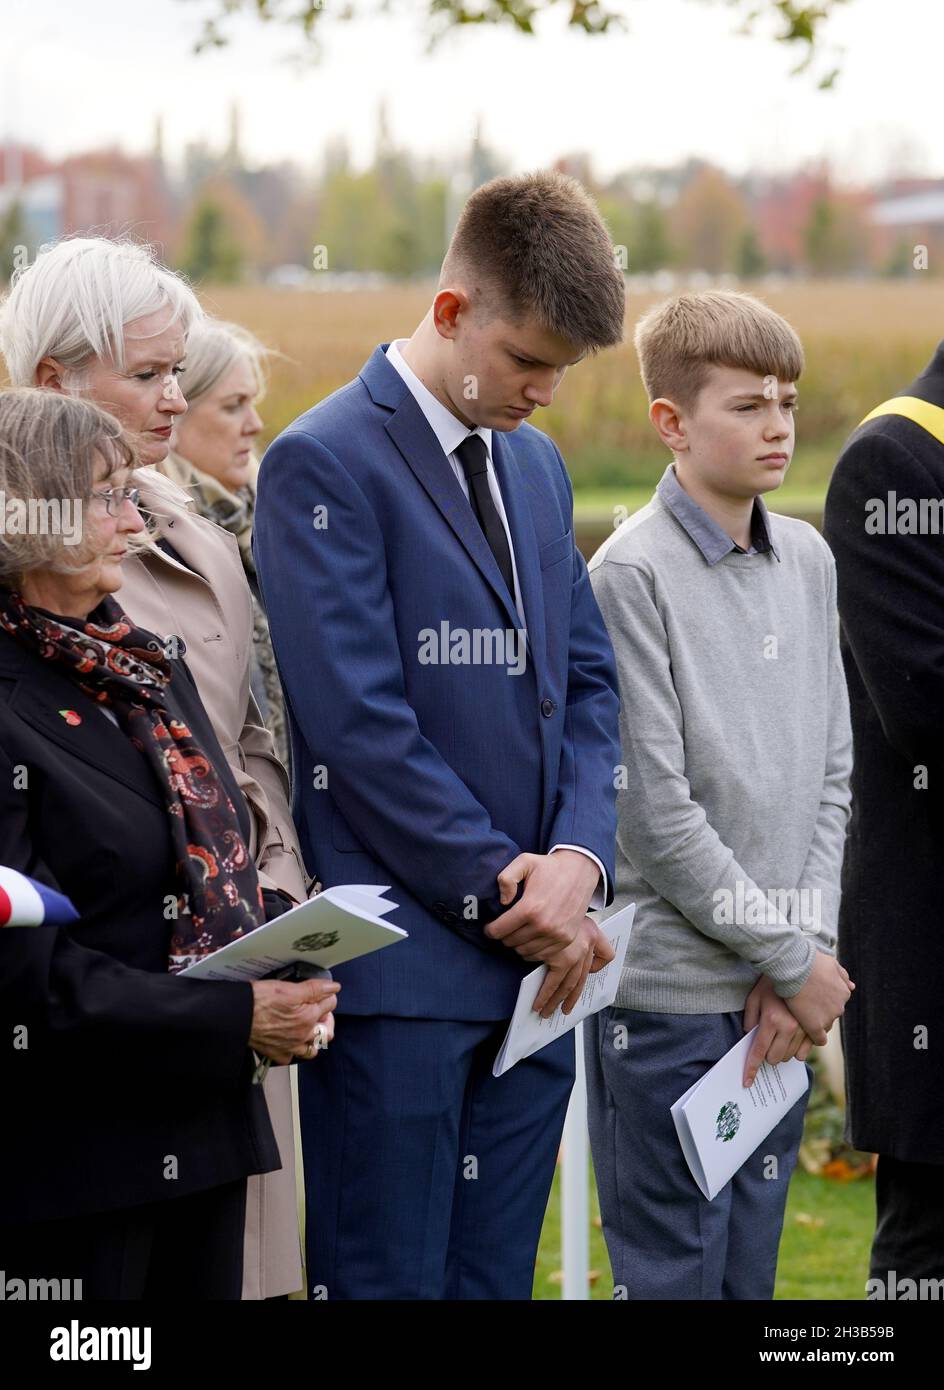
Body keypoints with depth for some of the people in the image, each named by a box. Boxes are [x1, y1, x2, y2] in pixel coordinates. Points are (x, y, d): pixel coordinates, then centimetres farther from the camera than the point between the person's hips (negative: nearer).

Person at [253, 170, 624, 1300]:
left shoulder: (537, 466, 16)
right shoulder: (324, 464, -9)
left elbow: (585, 683, 16)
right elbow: (361, 727, -15)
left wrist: (580, 856, -3)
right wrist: (509, 889, -12)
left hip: (536, 955, 7)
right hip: (402, 969, -7)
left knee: (496, 1276, 11)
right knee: (388, 1279, -2)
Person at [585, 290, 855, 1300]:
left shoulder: (808, 562, 9)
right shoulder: (632, 573, -11)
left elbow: (831, 774, 10)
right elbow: (656, 811, -14)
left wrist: (808, 950, -3)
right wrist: (794, 959, -10)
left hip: (786, 988, 6)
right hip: (669, 988, -6)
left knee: (750, 1265, 12)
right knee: (674, 1271, 0)